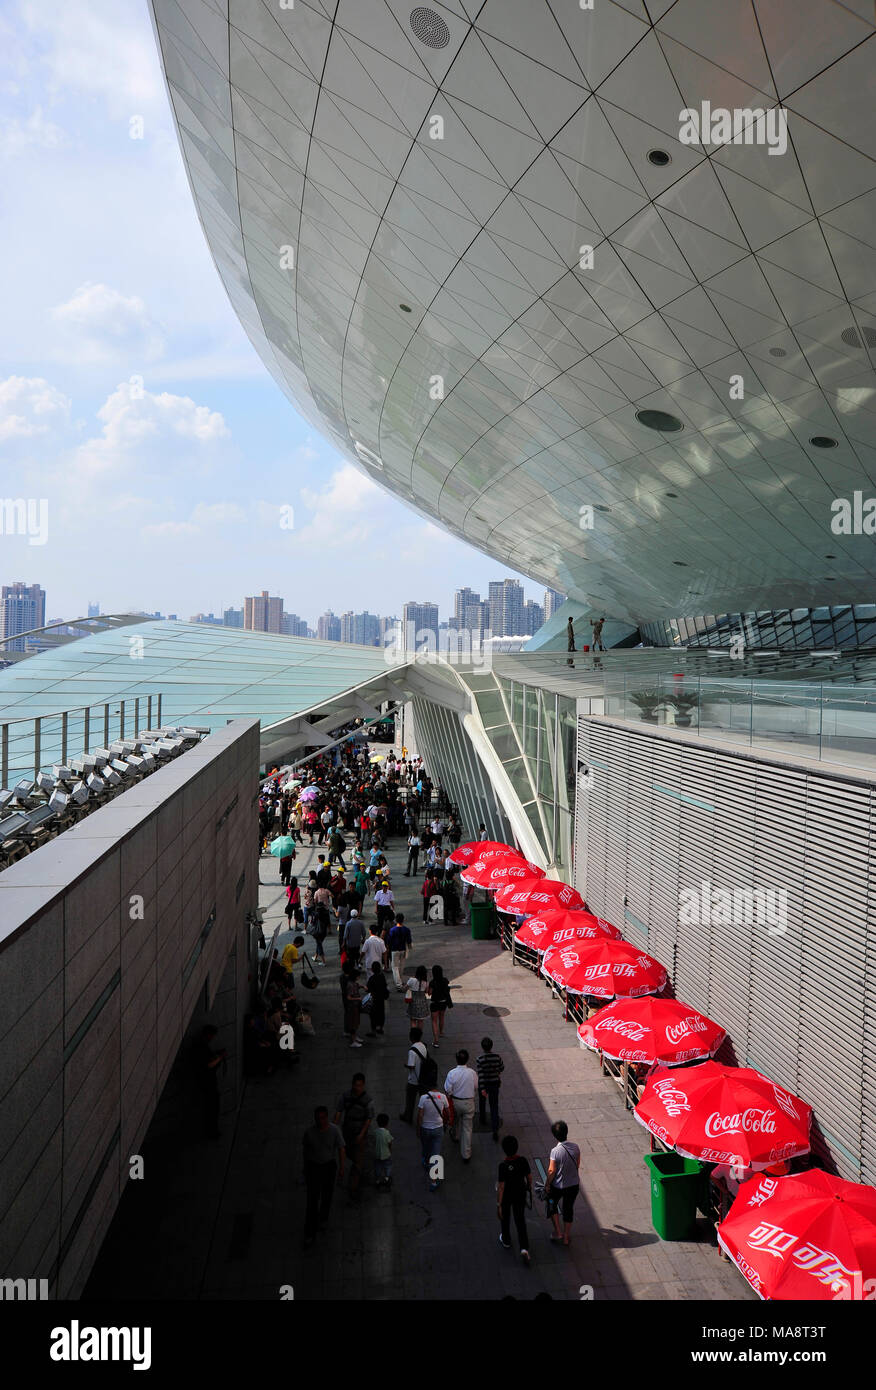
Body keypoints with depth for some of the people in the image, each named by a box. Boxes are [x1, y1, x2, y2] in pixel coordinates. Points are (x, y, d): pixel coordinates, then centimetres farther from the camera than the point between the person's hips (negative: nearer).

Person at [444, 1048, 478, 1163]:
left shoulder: (452, 1073, -21)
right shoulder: (472, 1073, -16)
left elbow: (448, 1090, -14)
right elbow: (476, 1088, -1)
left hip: (455, 1102, 0)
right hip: (469, 1102, 0)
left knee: (456, 1121, 30)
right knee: (467, 1128, 9)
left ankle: (455, 1136, 58)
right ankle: (466, 1155, 14)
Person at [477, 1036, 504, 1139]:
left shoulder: (480, 1059, -23)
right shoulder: (497, 1056, -13)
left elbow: (480, 1075, -24)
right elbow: (502, 1067, 3)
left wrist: (482, 1089, -20)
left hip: (483, 1084, -1)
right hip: (495, 1083, 2)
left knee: (482, 1101, 28)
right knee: (494, 1106, 8)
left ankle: (482, 1119, 50)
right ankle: (495, 1130, -3)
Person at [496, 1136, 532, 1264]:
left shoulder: (503, 1165, -31)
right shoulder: (523, 1160, -20)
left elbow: (501, 1187, -24)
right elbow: (529, 1177, -5)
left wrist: (499, 1205, -15)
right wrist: (529, 1188, 16)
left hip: (506, 1196, -2)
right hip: (520, 1194, 3)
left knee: (505, 1218, 24)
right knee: (520, 1221, 17)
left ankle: (506, 1241, 44)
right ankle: (524, 1248, 6)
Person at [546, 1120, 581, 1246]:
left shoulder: (555, 1151, -27)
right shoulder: (575, 1148, -12)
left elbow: (552, 1171, -20)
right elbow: (578, 1165, 2)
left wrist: (547, 1184, -4)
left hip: (558, 1186, -4)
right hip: (573, 1185, 4)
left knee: (552, 1205, 24)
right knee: (568, 1209, 20)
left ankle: (557, 1232, 23)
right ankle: (566, 1237, 30)